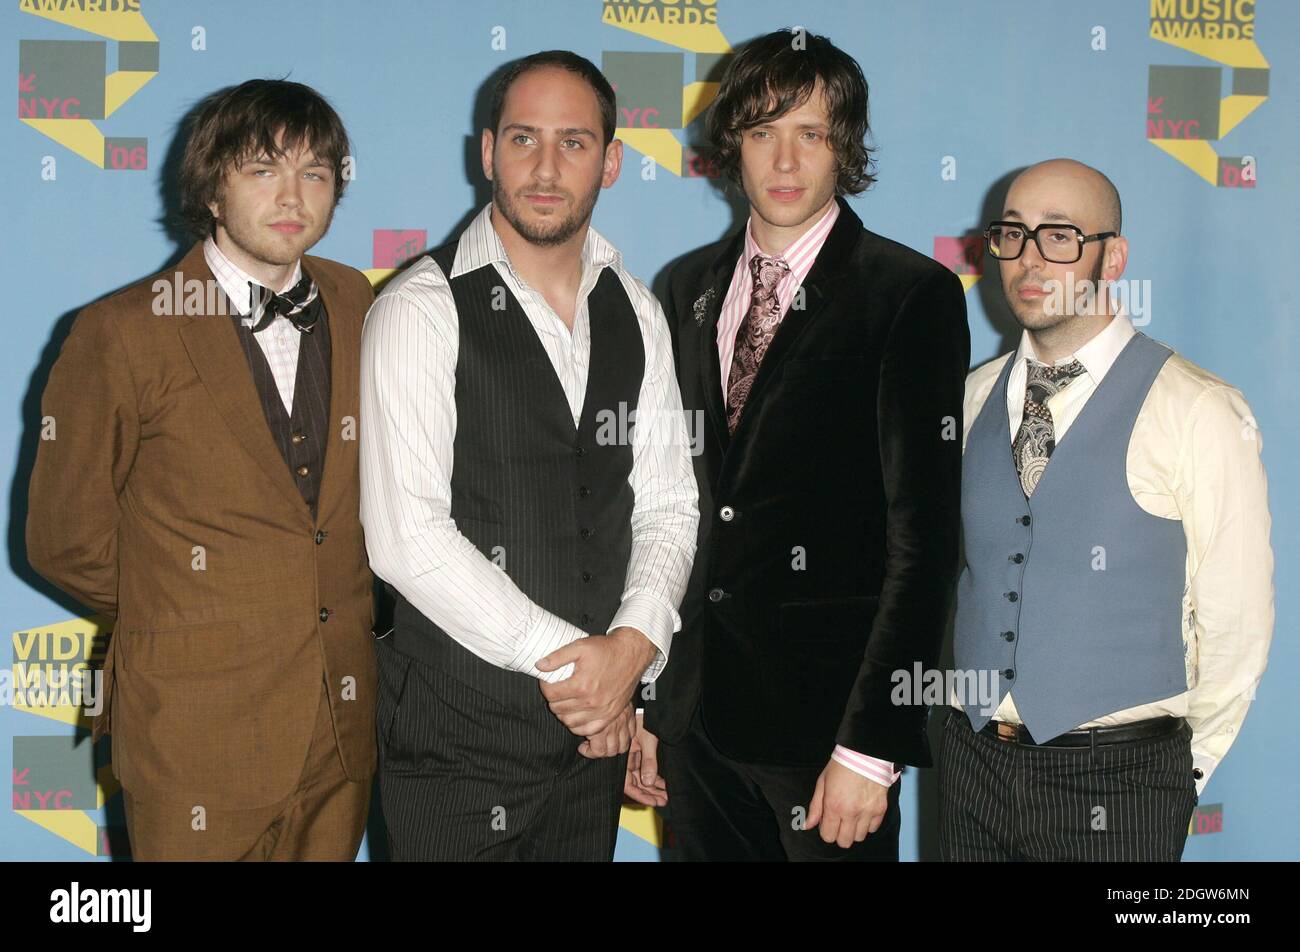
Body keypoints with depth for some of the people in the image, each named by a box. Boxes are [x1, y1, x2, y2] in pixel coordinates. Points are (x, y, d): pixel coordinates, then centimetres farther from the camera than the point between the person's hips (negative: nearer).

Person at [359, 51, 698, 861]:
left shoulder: (635, 312, 7)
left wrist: (634, 644, -11)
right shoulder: (420, 311, -11)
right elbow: (406, 535, -19)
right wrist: (565, 657, -17)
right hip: (457, 728, -5)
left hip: (595, 722, 5)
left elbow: (667, 504, 6)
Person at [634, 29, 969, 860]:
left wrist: (870, 745, -16)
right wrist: (649, 699, 9)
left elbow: (925, 535, -12)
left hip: (827, 708, -5)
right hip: (698, 714, 5)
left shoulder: (913, 295, -7)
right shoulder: (692, 287, 9)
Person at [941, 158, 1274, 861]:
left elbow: (1236, 624, -7)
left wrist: (1179, 773, 1)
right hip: (973, 764, 4)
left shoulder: (1199, 413, -11)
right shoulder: (974, 398, 6)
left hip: (1115, 785, -4)